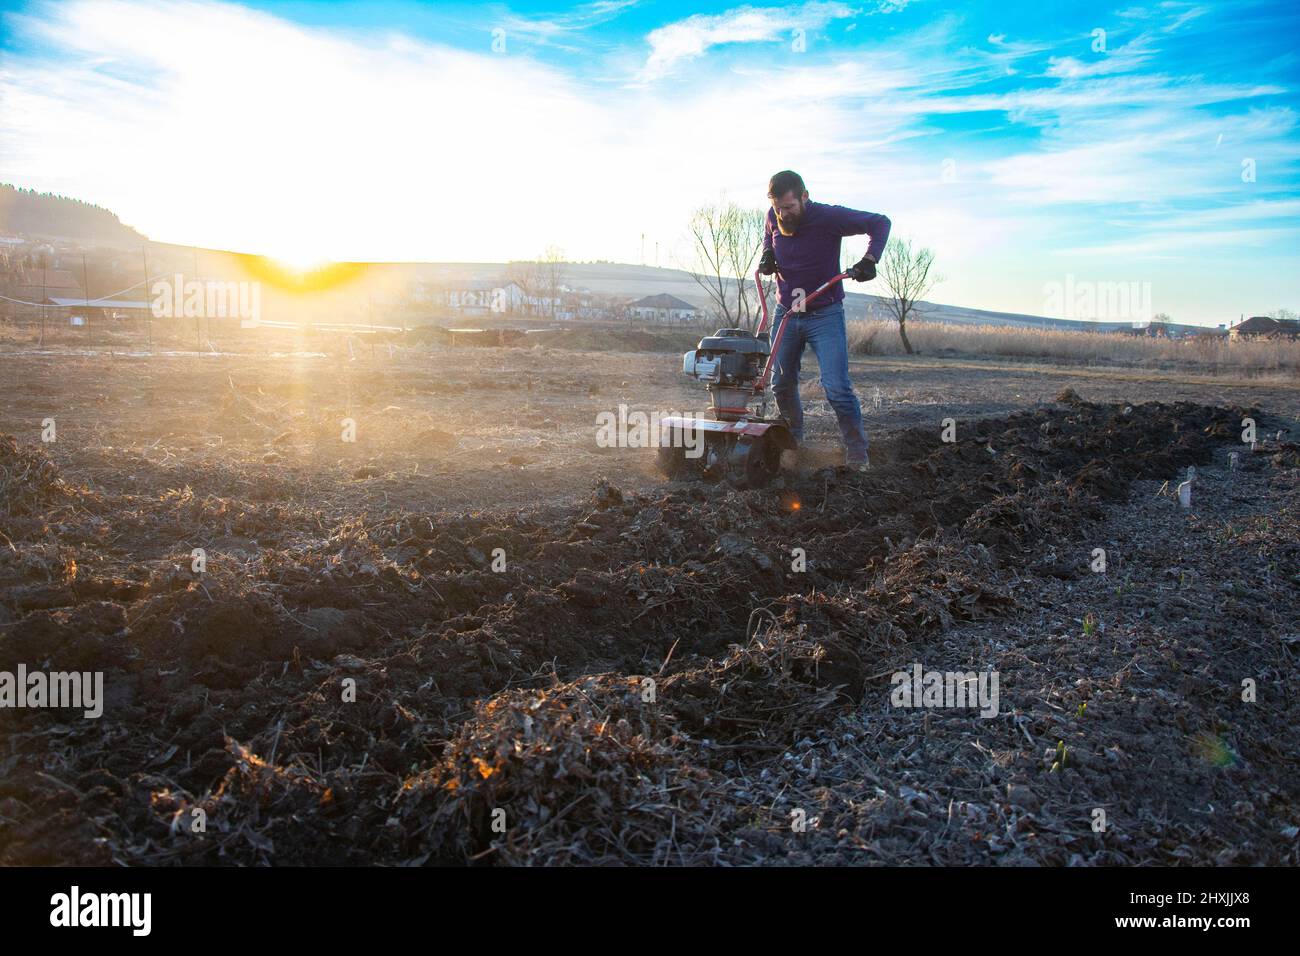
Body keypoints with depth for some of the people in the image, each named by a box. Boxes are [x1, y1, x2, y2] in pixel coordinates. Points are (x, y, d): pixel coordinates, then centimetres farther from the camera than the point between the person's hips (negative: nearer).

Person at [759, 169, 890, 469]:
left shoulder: (829, 217, -17)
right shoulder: (773, 218, -2)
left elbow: (880, 223, -8)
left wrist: (869, 260, -23)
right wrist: (767, 254, -1)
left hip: (824, 315, -5)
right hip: (785, 313, 5)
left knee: (837, 388, -15)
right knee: (781, 384, 10)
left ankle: (858, 454, -5)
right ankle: (792, 442, 30)